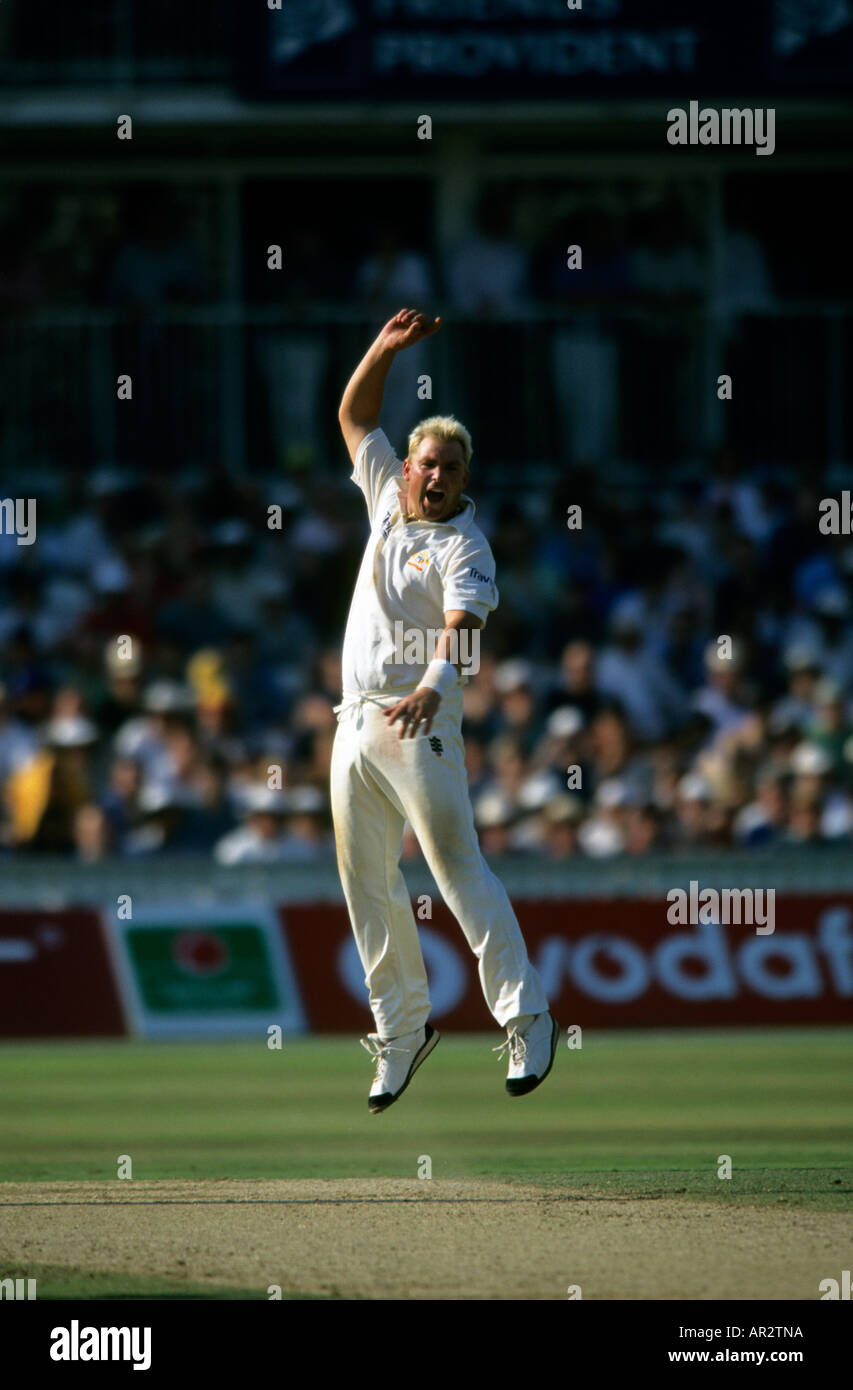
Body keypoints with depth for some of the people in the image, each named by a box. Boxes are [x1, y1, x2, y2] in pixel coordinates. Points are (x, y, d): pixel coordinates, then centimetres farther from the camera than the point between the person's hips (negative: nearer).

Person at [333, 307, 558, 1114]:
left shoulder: (463, 545, -7)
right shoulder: (387, 500, 13)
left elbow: (462, 624, -23)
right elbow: (355, 414, 23)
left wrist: (434, 683, -42)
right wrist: (386, 348, 8)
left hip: (420, 724, -7)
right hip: (356, 720, 7)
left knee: (458, 869, -12)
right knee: (366, 881, 7)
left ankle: (526, 1017, -11)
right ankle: (402, 1028, 15)